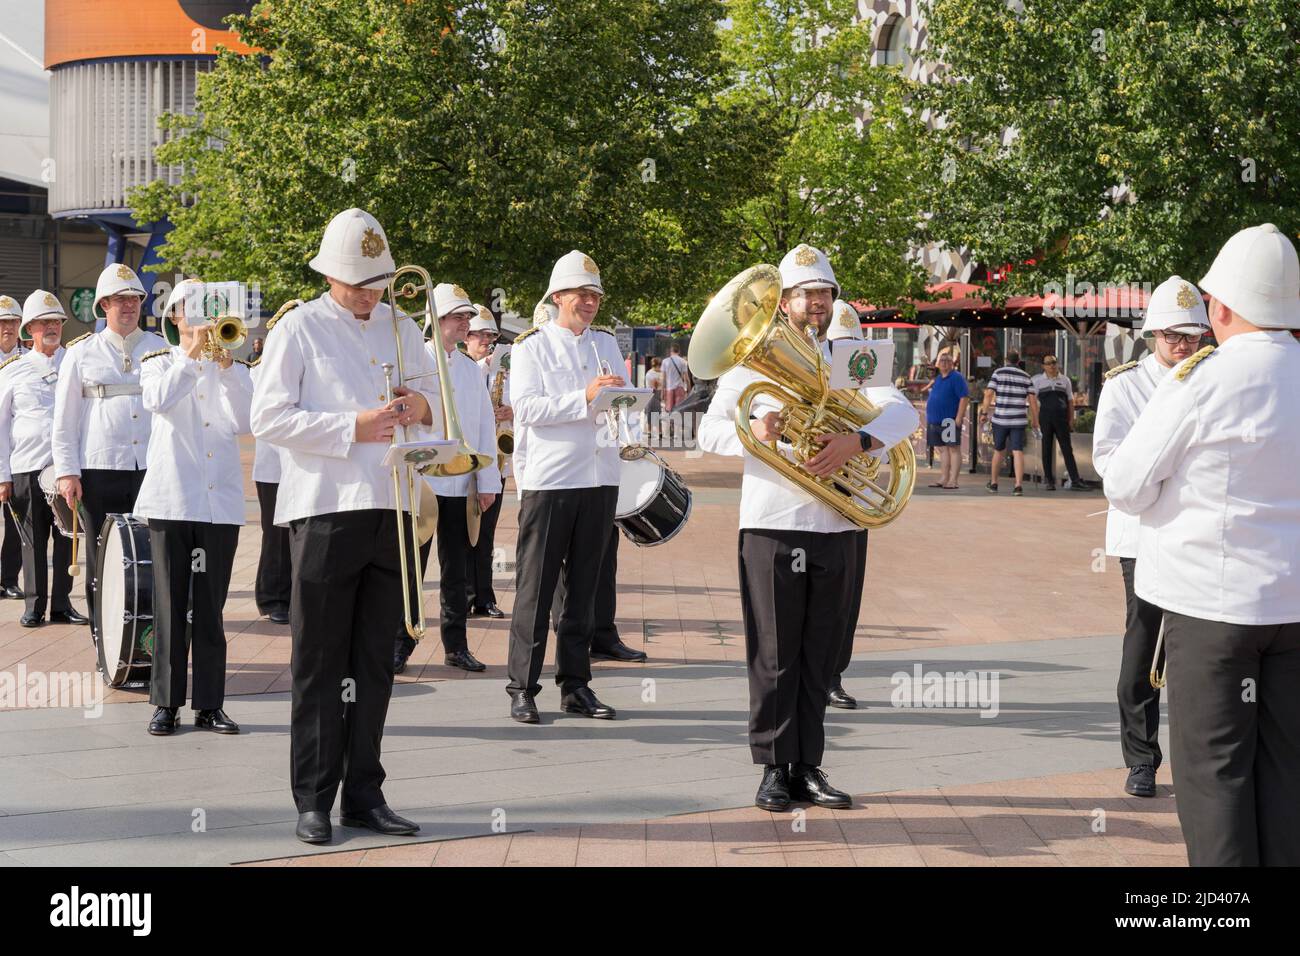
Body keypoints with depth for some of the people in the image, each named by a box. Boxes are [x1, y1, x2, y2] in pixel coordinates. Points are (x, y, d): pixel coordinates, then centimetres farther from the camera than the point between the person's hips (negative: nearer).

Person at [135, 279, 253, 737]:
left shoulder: (233, 367, 13)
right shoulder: (159, 362, 8)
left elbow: (245, 422, -5)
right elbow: (158, 401, -15)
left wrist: (226, 367, -12)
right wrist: (191, 354, -17)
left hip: (220, 501, 2)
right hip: (171, 499, -2)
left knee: (210, 608, 4)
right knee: (171, 605, 0)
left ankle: (210, 703, 8)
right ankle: (166, 703, 5)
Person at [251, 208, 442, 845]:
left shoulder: (401, 328, 15)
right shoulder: (299, 329, -1)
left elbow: (436, 397, 23)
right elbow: (267, 417, -9)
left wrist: (421, 407, -1)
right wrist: (352, 428, -16)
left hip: (391, 508, 5)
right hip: (325, 510, -5)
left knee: (374, 665, 8)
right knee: (320, 665, 0)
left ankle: (364, 794, 14)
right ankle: (314, 800, 5)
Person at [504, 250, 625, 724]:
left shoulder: (607, 343, 15)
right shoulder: (532, 346, -1)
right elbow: (527, 407, -13)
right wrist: (585, 399, -22)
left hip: (599, 478, 5)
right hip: (547, 480, -5)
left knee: (584, 587, 9)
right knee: (536, 587, -2)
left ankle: (575, 684, 15)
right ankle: (523, 688, 3)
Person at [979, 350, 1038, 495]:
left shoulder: (998, 373, 0)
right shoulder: (1025, 377, 7)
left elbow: (989, 394, -8)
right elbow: (1033, 401, 4)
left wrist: (984, 413, 0)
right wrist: (1035, 422, 10)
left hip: (1000, 419, 0)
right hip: (1019, 420, 0)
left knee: (999, 451, 16)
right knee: (1018, 452, -4)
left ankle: (993, 483, 25)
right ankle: (1018, 485, -17)